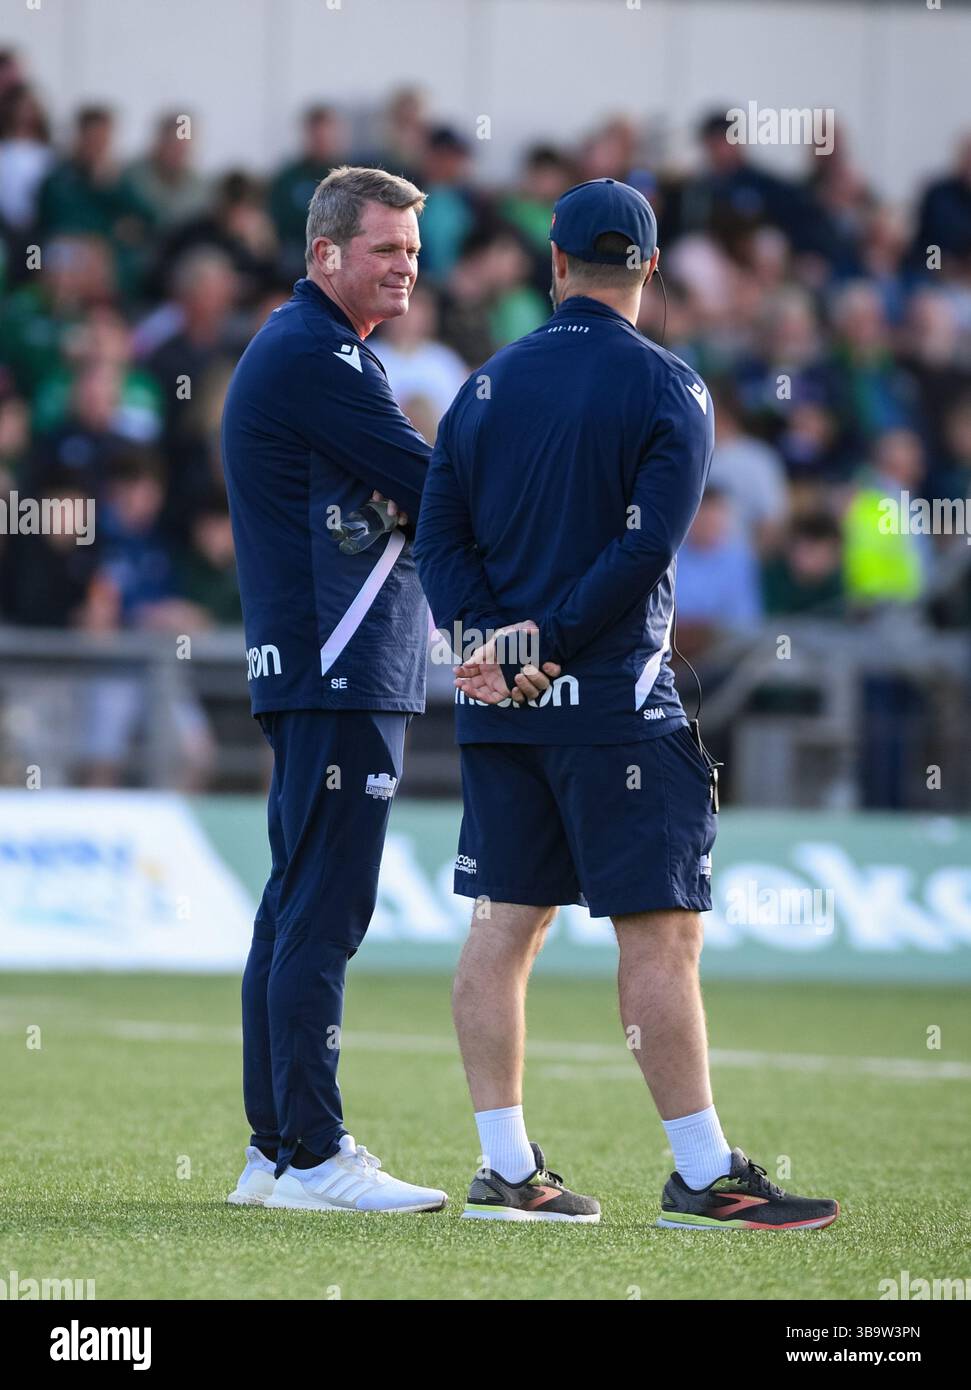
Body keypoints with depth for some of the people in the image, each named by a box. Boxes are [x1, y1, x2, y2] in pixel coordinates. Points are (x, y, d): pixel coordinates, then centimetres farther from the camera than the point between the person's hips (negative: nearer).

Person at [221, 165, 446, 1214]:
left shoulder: (301, 350, 22)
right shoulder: (318, 357, -12)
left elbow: (398, 496, 16)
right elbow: (434, 493, -14)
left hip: (315, 673, 11)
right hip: (340, 674, -11)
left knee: (296, 908, 12)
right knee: (323, 910, -11)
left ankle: (272, 1148, 16)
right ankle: (310, 1157, -12)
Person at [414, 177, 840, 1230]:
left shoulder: (490, 384, 10)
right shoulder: (668, 390, -5)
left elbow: (439, 534, 4)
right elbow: (644, 549, -14)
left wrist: (492, 641, -7)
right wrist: (548, 652, -13)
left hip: (498, 703, 5)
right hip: (613, 698, -5)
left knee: (505, 922, 8)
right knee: (660, 928, -5)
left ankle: (506, 1169, 8)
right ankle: (704, 1175, -5)